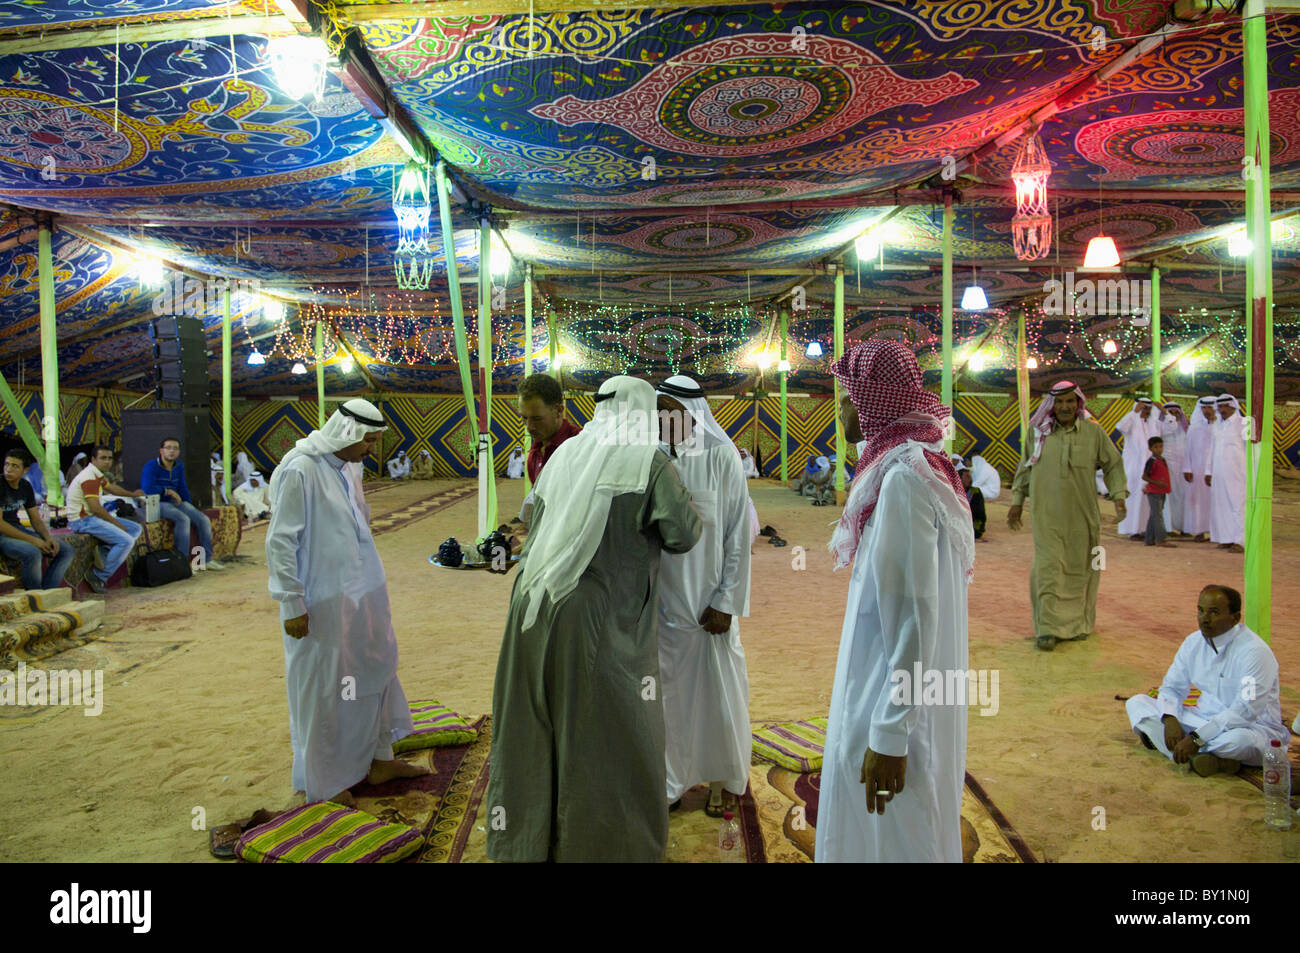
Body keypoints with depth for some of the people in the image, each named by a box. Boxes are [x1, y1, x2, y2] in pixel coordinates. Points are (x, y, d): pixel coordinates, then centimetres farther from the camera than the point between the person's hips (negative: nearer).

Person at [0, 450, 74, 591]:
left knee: (67, 551, -3)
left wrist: (48, 538, -9)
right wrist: (32, 540, -24)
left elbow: (36, 520, 11)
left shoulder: (26, 487, 7)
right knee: (33, 553, -36)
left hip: (18, 530, 8)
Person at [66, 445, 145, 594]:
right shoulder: (89, 478, -19)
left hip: (94, 517, 10)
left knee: (136, 529, 6)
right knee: (126, 541, -22)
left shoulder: (98, 475, 13)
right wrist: (116, 523, -13)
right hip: (83, 520, -10)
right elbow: (96, 508, -23)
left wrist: (132, 494, 48)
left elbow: (111, 487, 35)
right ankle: (99, 577, -14)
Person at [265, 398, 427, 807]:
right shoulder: (300, 470, -18)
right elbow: (279, 541, -18)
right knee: (322, 690, 6)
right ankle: (322, 782, 24)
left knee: (376, 672, 18)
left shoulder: (349, 467, 7)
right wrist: (292, 604, -18)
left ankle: (378, 760, 35)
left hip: (361, 595, 9)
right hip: (321, 602, -8)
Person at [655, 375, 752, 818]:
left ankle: (726, 779, 32)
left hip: (707, 600, -2)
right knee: (667, 691, 12)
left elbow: (739, 533, -8)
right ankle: (673, 777, 32)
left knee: (717, 690, 10)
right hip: (663, 599, 3)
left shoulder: (720, 457, -10)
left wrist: (726, 602, -9)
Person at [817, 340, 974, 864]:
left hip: (894, 699, -9)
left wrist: (890, 734, -20)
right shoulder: (922, 463, 7)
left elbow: (913, 613, -24)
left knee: (889, 837, 6)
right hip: (888, 694, 9)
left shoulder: (905, 477, -22)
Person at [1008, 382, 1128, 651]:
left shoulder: (1093, 432, 2)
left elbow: (1113, 464, 11)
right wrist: (1017, 501, 13)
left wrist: (1119, 495, 0)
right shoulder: (1037, 431, 3)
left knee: (1080, 567, 9)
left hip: (1081, 514, 1)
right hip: (1046, 515, -1)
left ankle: (1079, 623, 25)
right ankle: (1048, 628, -4)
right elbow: (1025, 467, 13)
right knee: (1049, 567, -7)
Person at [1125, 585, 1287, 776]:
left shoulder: (1254, 651, -19)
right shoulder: (1194, 642, 3)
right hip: (1205, 718, 7)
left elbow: (1245, 711, -26)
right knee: (1137, 703, -8)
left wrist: (1196, 739, -31)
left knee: (1239, 740, -43)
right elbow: (1172, 687, 9)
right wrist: (1170, 720, -15)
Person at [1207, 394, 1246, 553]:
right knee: (1221, 505, 6)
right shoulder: (1218, 425, 15)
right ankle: (1227, 538, 12)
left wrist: (1249, 473, -13)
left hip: (1236, 474, -6)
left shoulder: (1242, 424, -4)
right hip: (1219, 473, 6)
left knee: (1238, 505, -8)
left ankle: (1240, 542, -9)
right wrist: (1209, 471, 17)